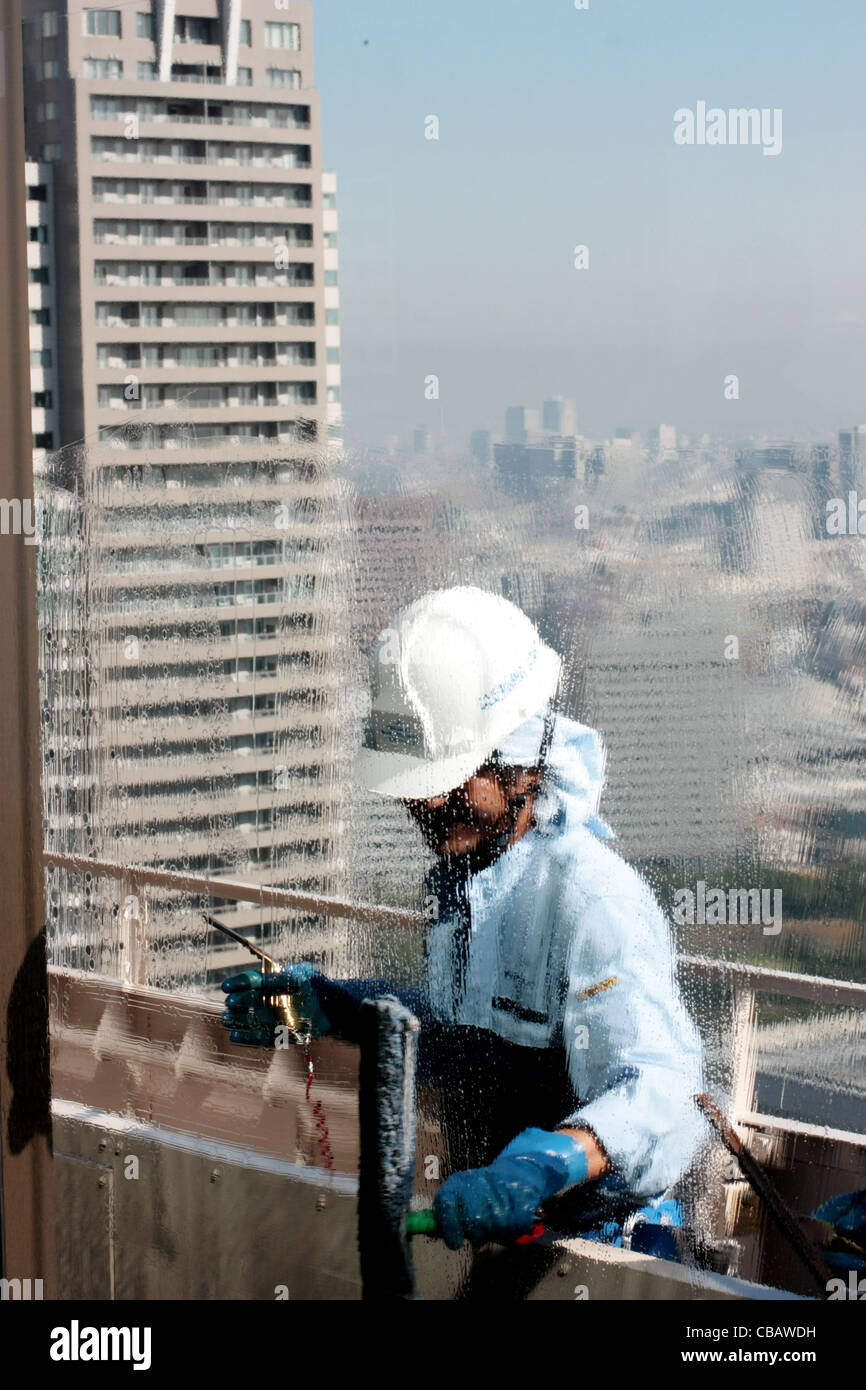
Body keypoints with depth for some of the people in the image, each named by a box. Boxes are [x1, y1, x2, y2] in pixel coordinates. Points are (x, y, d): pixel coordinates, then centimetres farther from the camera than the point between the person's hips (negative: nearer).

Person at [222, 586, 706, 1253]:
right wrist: (330, 1006, 16)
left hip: (597, 1246, -8)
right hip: (498, 1227, 8)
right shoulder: (458, 868, 10)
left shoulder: (589, 895, -20)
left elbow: (661, 1094, -32)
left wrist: (547, 1166, -49)